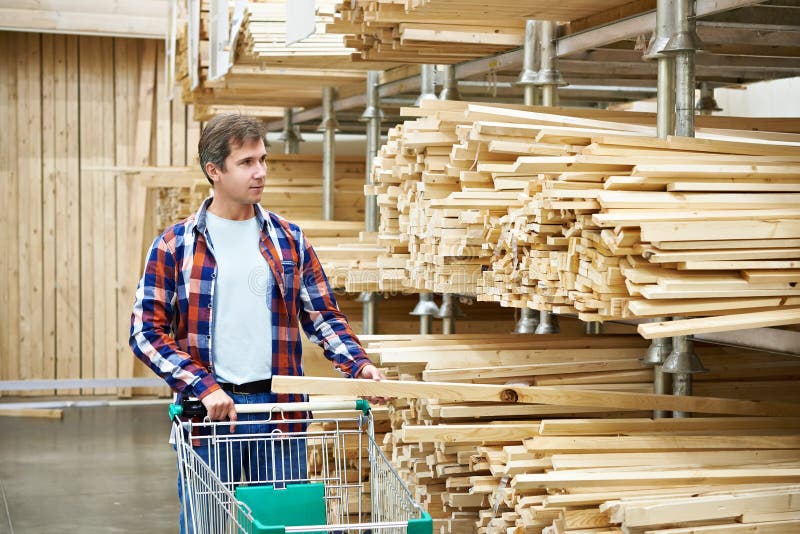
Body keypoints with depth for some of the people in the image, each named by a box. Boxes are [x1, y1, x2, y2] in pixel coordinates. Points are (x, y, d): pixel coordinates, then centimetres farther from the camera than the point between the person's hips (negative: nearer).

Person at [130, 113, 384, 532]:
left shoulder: (289, 240, 7)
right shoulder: (174, 245, -2)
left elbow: (323, 315, 10)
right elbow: (147, 333, -5)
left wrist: (358, 365, -8)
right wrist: (205, 388, -17)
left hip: (279, 405, 2)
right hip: (207, 411, -2)